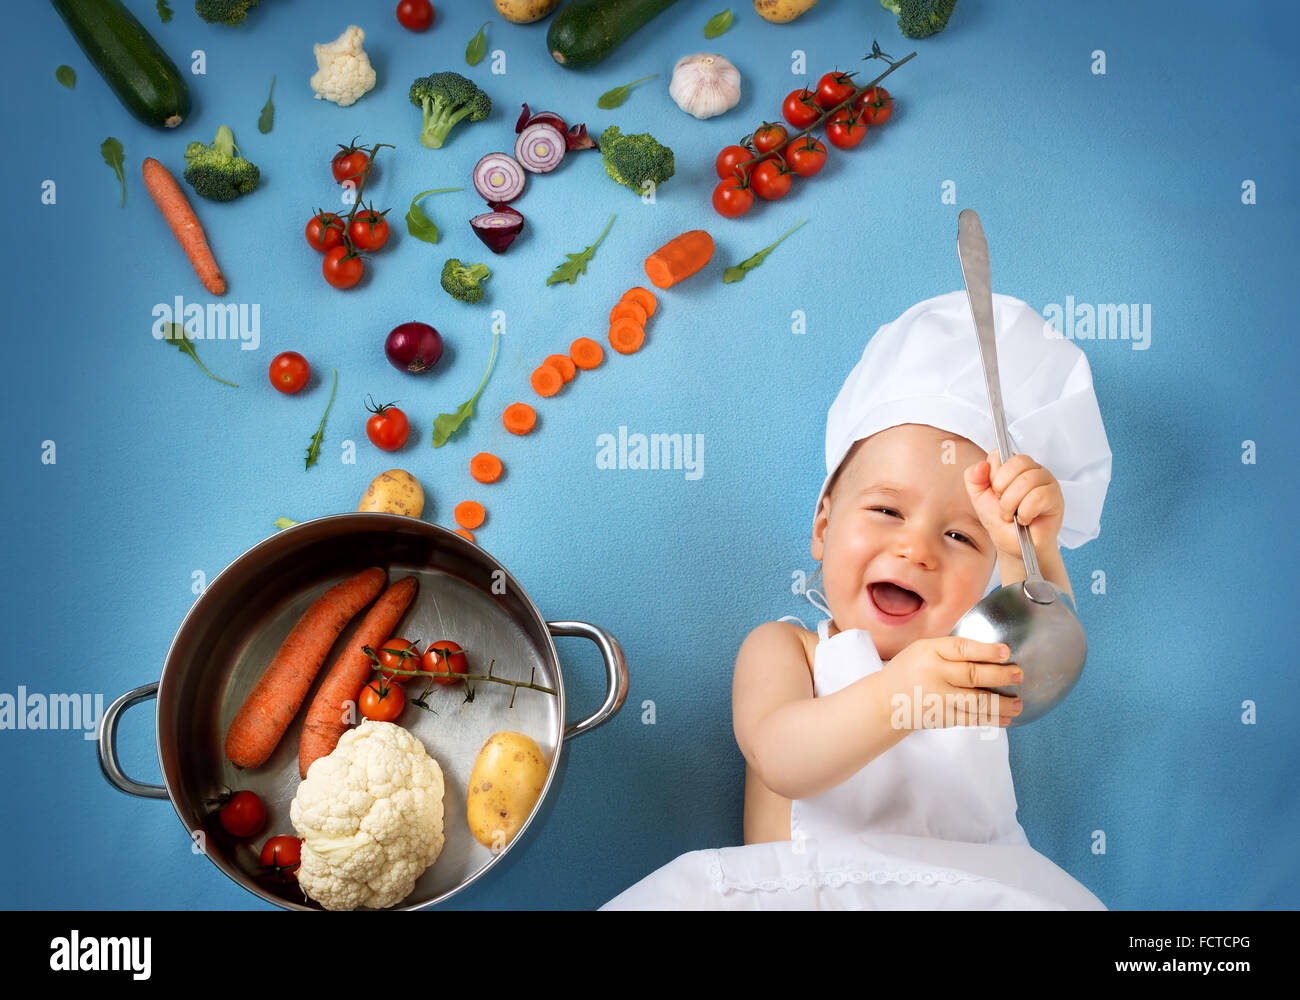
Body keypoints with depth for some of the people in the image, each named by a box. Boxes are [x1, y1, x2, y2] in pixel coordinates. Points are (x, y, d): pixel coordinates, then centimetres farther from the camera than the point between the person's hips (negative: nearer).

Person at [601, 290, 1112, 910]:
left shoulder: (977, 655, 8)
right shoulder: (781, 648, 1)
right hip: (798, 890, -1)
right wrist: (893, 700, -36)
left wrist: (1032, 556, -32)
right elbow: (782, 761, -19)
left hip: (975, 889, 2)